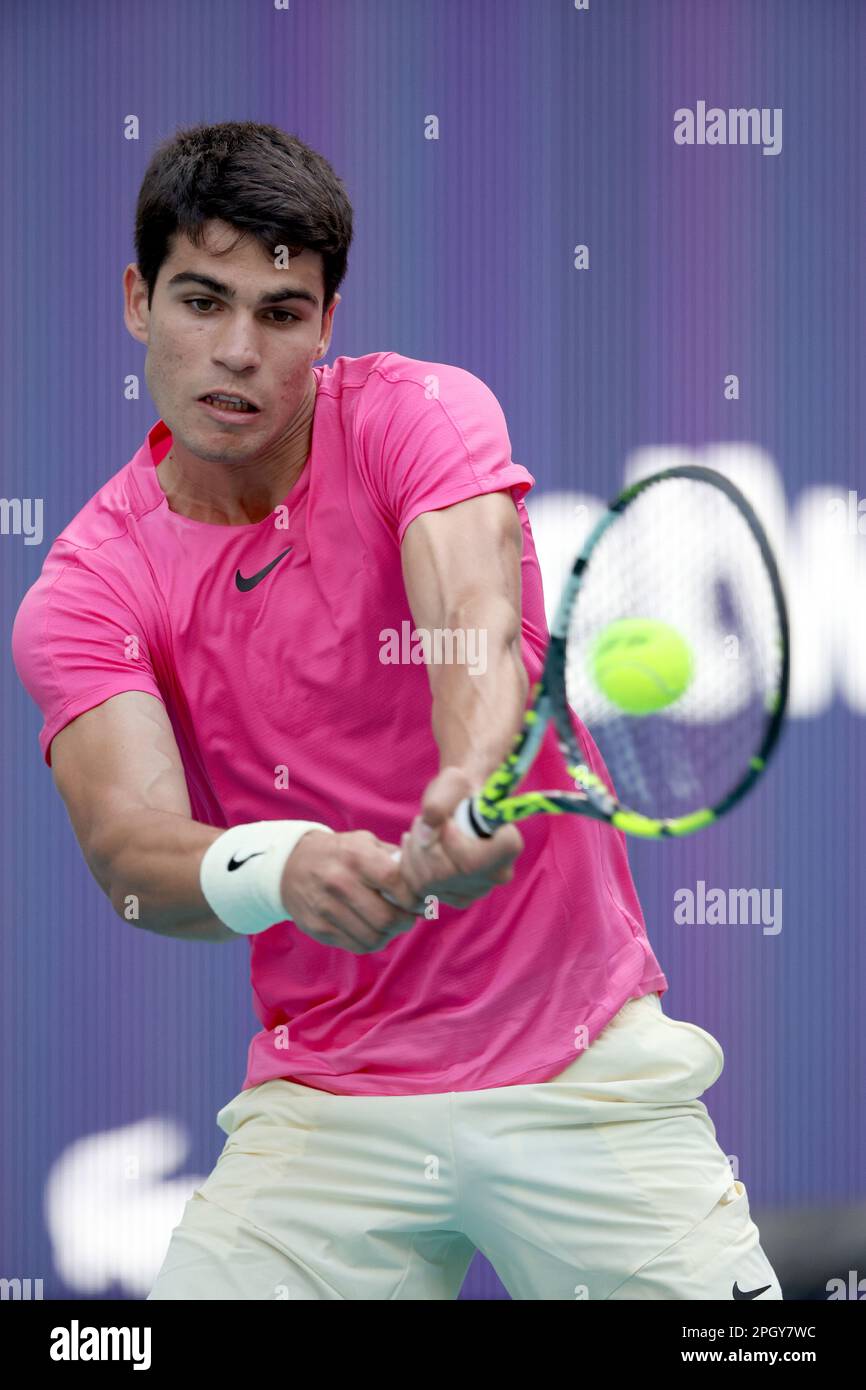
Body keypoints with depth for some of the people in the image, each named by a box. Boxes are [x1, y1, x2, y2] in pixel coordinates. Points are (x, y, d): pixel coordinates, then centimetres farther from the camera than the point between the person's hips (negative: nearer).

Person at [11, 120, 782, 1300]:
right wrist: (279, 870, -43)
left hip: (586, 1070, -1)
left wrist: (471, 786, -48)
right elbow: (128, 846, -20)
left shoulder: (420, 414, -6)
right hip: (324, 1102, 1)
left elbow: (477, 622, -25)